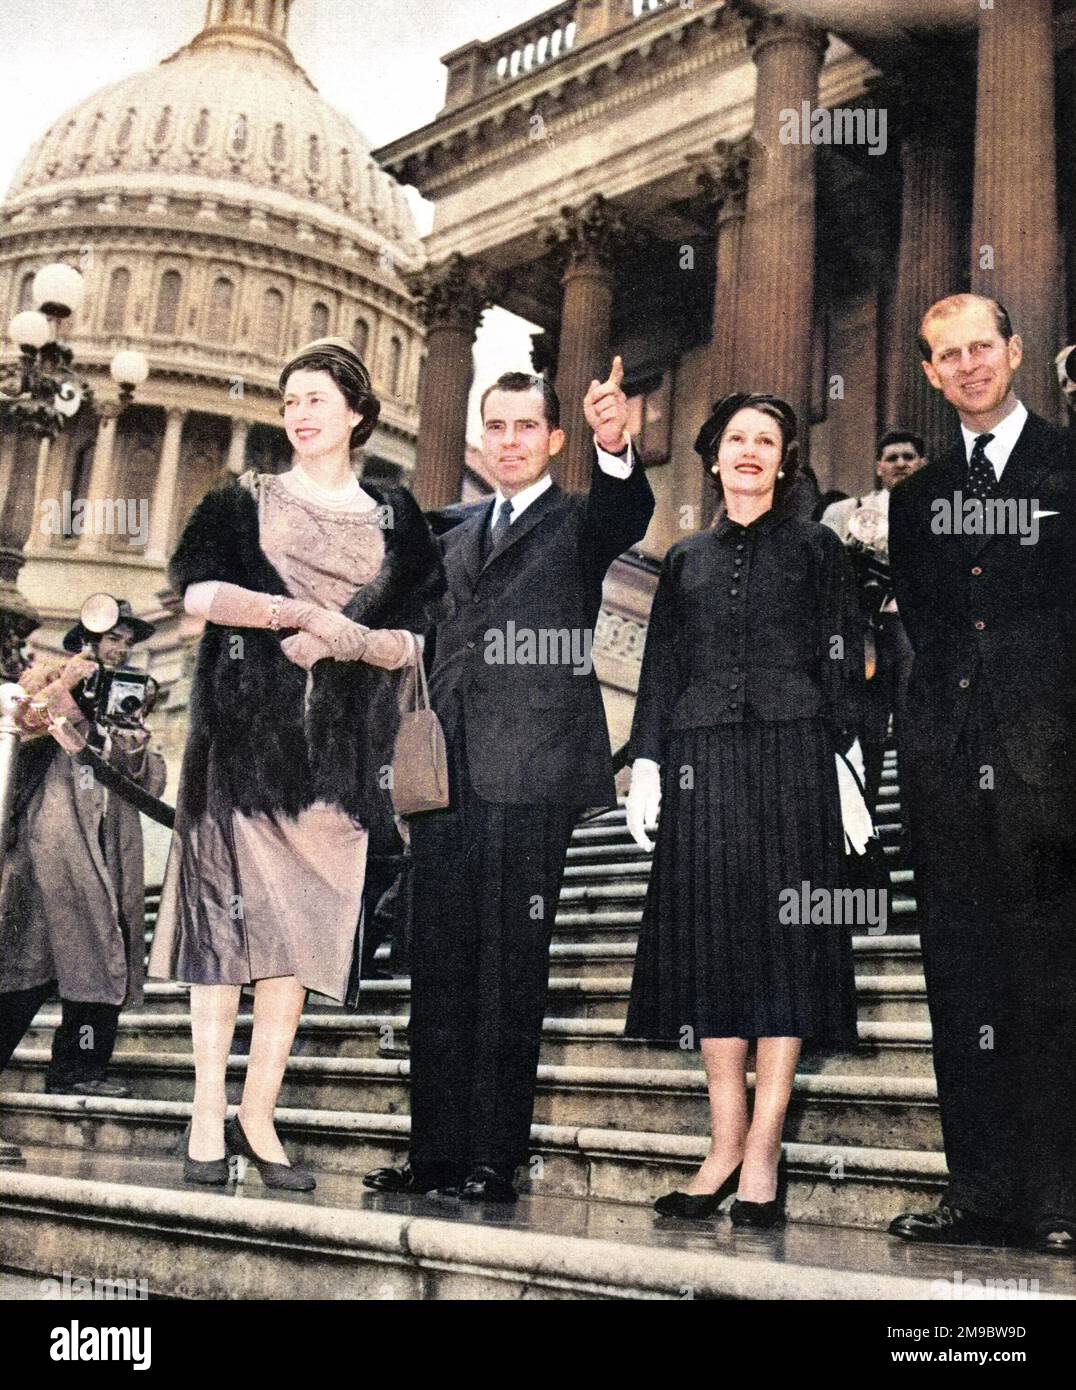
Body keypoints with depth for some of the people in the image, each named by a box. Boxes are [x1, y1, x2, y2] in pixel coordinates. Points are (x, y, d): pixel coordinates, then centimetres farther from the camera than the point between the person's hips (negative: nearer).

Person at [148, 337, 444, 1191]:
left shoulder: (395, 518, 13)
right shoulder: (244, 501, 11)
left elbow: (410, 642, 7)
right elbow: (199, 592, -5)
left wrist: (346, 640, -12)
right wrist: (305, 614, -14)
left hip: (341, 746, 2)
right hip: (245, 733, -1)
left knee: (304, 925, -1)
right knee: (228, 906, -7)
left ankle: (259, 1114, 6)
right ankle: (209, 1115, -3)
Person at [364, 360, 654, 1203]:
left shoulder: (578, 522, 3)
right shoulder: (459, 535, 21)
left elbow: (627, 514, -19)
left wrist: (615, 448, -38)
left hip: (529, 776, -6)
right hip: (449, 778, 6)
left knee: (511, 970, -2)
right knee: (438, 968, 7)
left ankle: (497, 1158, 5)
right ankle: (438, 1151, 15)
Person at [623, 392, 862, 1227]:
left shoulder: (816, 548, 10)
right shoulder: (687, 561, 18)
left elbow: (843, 661, 4)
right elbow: (661, 667, 14)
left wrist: (848, 758, -6)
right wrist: (647, 764, 4)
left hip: (791, 758, -2)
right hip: (704, 765, 3)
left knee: (784, 939, -5)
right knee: (714, 941, 0)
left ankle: (762, 1155, -1)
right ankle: (726, 1148, 7)